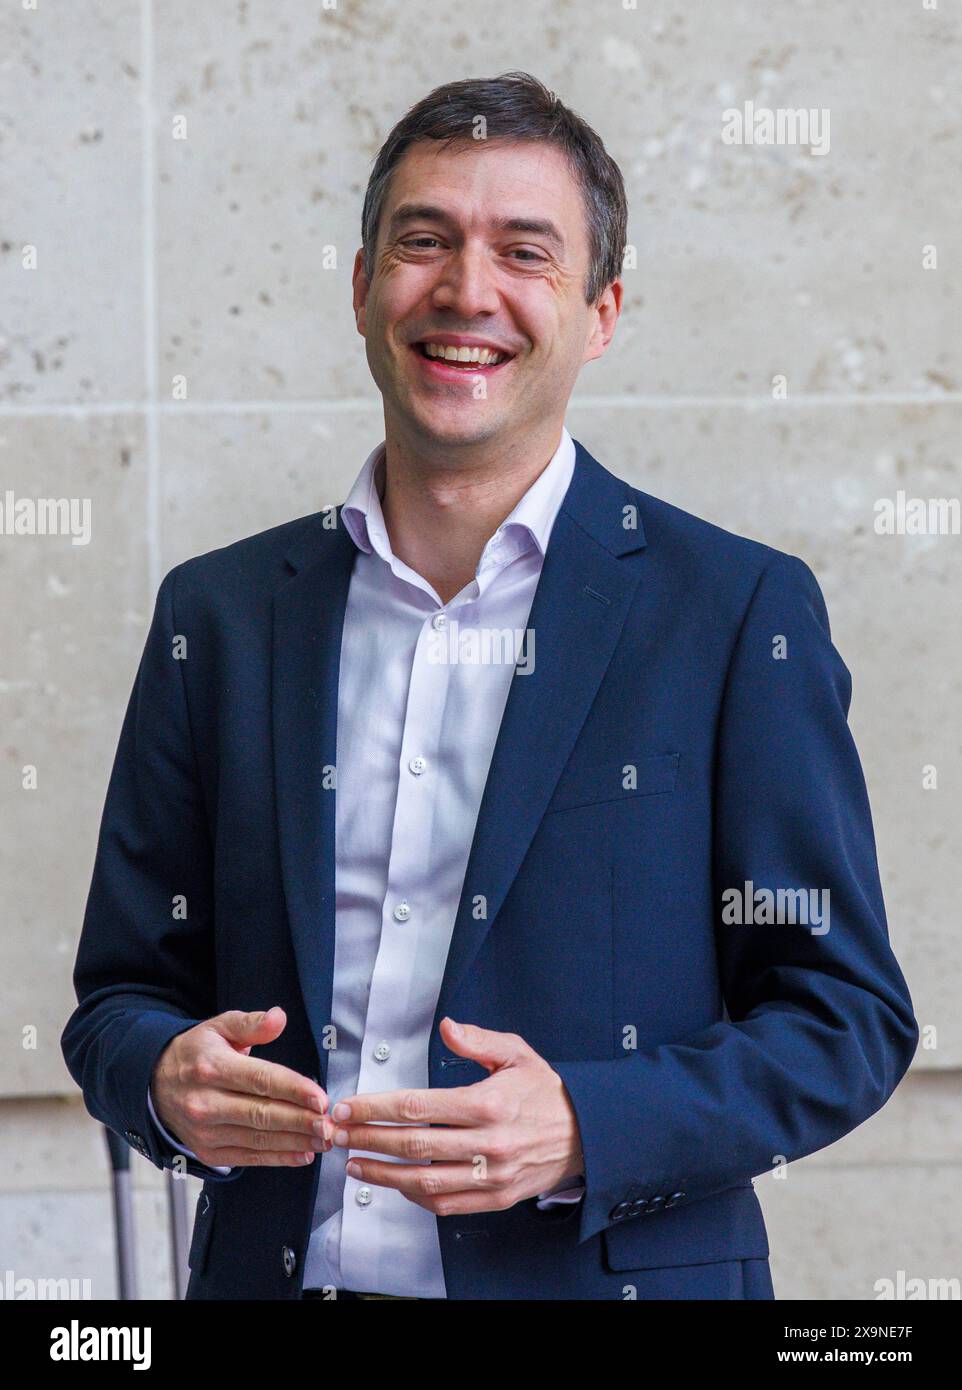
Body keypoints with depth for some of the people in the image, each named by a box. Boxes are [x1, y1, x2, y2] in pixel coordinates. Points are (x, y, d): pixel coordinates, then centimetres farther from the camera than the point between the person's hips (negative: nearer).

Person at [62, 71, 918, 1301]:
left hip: (604, 1278, -2)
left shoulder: (741, 613, -4)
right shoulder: (219, 614, 6)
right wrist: (167, 1080, -13)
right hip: (277, 1270, 3)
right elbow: (124, 986, 10)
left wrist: (586, 1131, -20)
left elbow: (846, 1015, -5)